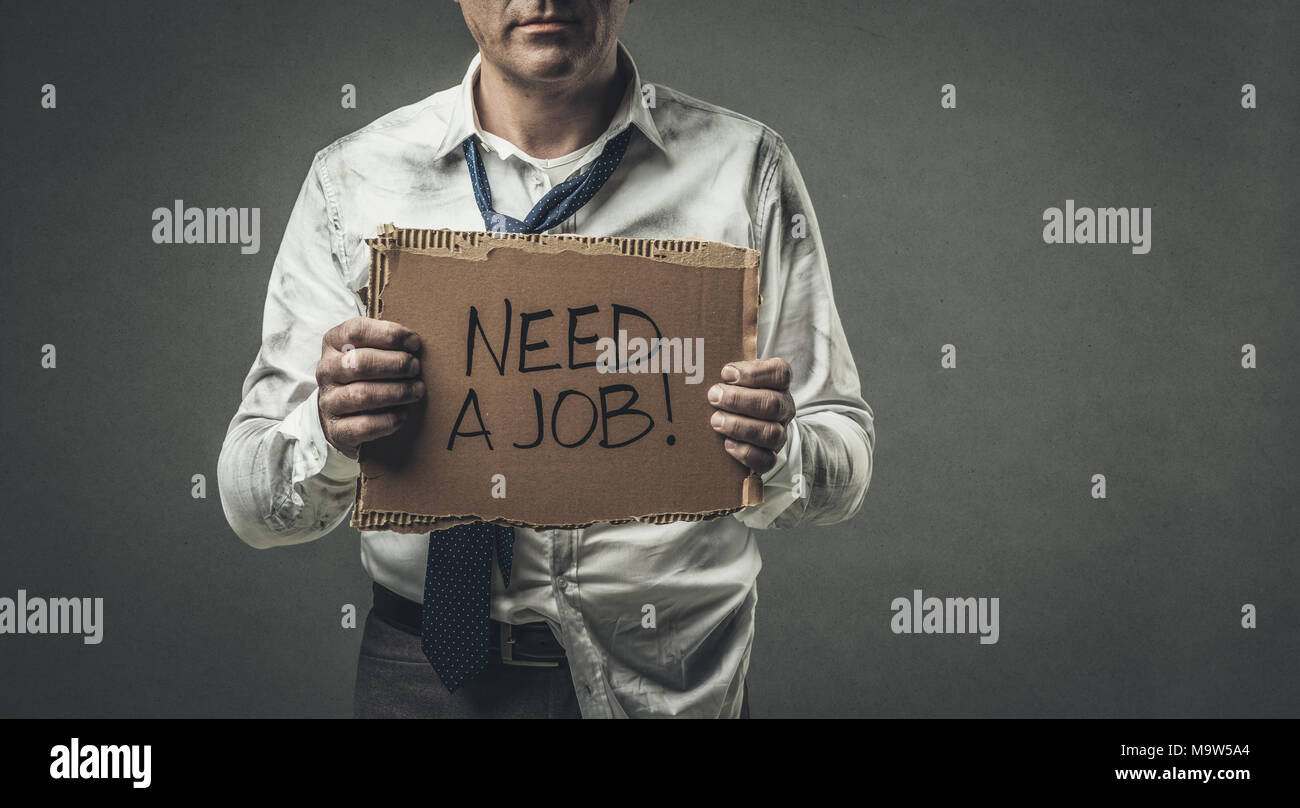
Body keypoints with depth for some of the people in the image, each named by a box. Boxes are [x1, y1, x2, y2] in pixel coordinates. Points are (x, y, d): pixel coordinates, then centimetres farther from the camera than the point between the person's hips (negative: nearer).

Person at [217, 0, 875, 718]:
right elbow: (250, 503, -7)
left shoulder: (748, 169, -7)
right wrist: (327, 438, -29)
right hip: (427, 676, 0)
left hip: (676, 682, 0)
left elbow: (846, 470, -5)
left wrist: (780, 457, -27)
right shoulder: (352, 180, -6)